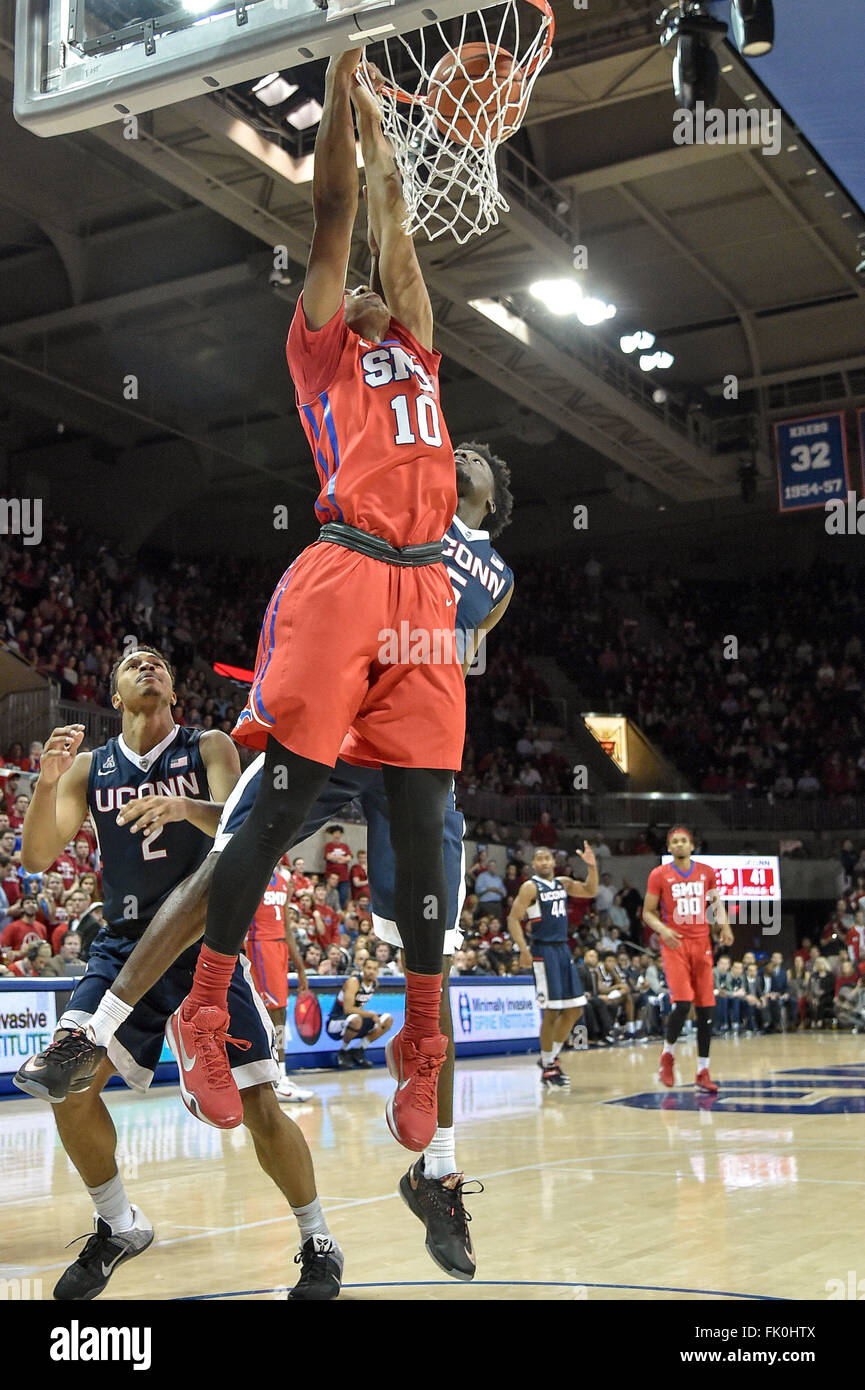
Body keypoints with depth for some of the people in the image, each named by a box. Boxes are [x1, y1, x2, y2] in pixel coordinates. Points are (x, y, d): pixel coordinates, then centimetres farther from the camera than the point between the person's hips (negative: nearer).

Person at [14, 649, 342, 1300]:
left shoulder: (210, 748, -2)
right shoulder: (90, 767, 5)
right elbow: (38, 858, -4)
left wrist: (186, 807, -39)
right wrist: (47, 780, -21)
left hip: (206, 945, -2)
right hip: (125, 945, 3)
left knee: (259, 1107, -7)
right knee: (69, 1084, -15)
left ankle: (319, 1244, 14)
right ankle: (119, 1227, 9)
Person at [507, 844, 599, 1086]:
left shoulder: (563, 883, 13)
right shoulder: (530, 887, -7)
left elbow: (590, 891, 18)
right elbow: (513, 919, -11)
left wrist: (591, 867, 1)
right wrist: (524, 950, -22)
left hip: (563, 949, 7)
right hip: (543, 950, -7)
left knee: (574, 1008, 8)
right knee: (551, 1011, -7)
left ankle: (552, 1056, 22)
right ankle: (547, 1068, 4)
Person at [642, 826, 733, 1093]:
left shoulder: (707, 872, 7)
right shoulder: (659, 875, -1)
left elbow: (716, 904, 18)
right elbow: (648, 913, 2)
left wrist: (724, 926, -2)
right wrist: (662, 929, -18)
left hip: (701, 943, 3)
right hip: (674, 944, -3)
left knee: (706, 1008, 1)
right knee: (682, 1003, -17)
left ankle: (703, 1072, 9)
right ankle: (668, 1054, 10)